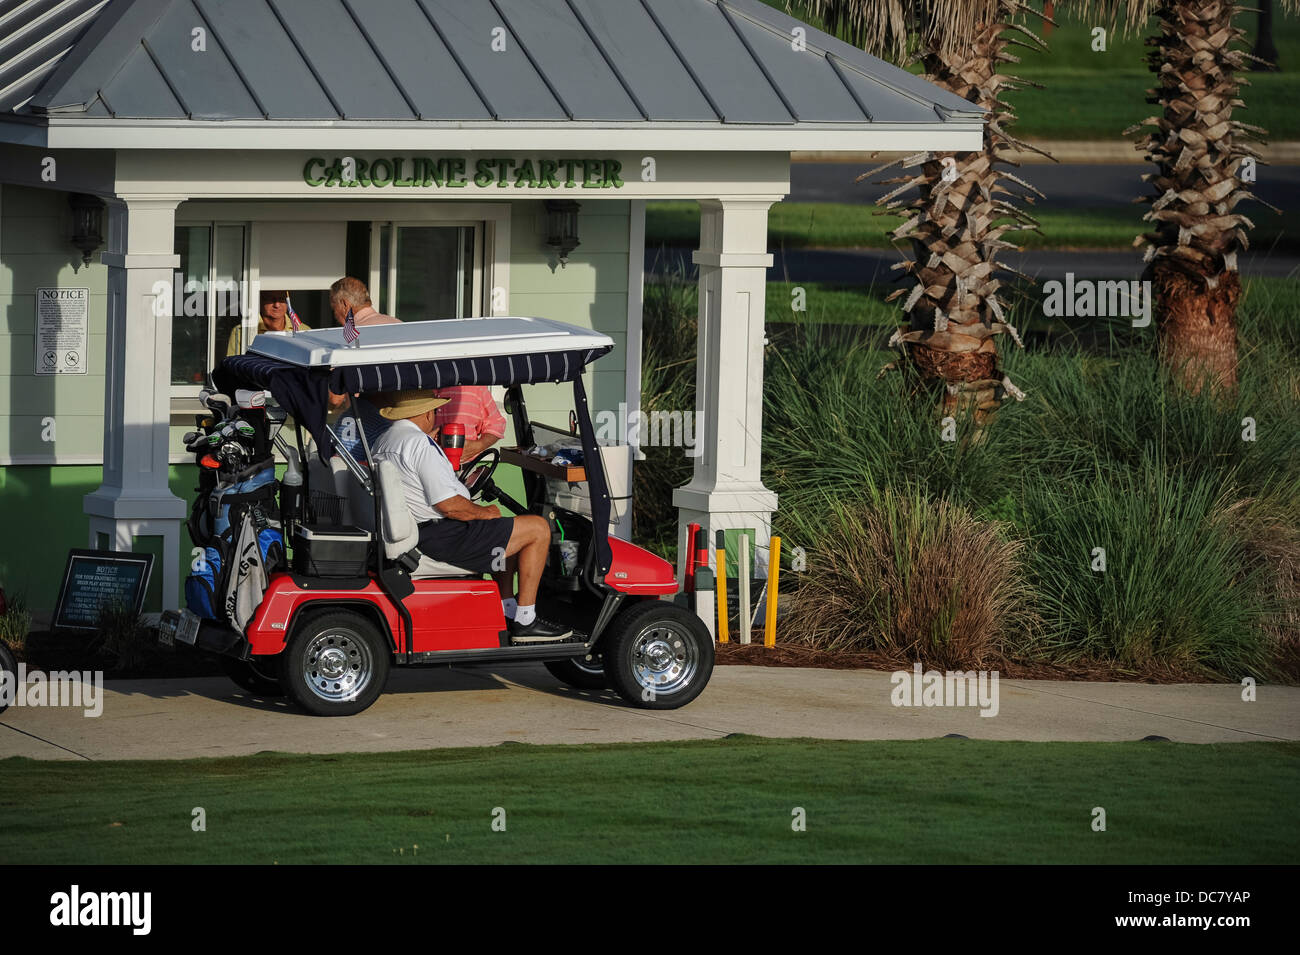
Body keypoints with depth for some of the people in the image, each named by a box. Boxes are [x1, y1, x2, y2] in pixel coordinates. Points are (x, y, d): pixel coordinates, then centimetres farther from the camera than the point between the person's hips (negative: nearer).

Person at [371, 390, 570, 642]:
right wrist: (484, 512, -6)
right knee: (538, 529, -5)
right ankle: (525, 622, -2)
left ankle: (508, 613, 28)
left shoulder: (380, 444, 12)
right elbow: (448, 505, -23)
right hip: (438, 538, -11)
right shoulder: (420, 443, -20)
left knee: (507, 535, 31)